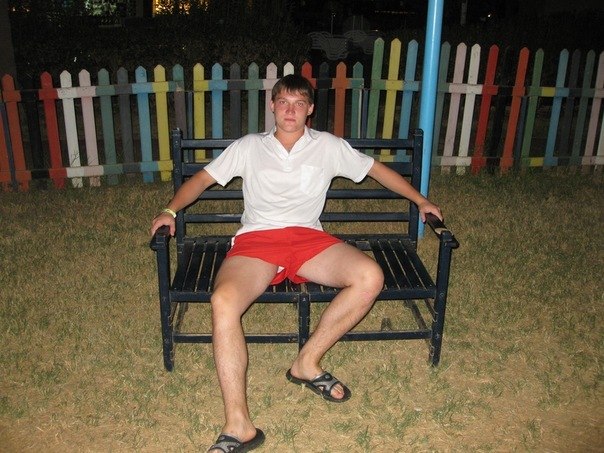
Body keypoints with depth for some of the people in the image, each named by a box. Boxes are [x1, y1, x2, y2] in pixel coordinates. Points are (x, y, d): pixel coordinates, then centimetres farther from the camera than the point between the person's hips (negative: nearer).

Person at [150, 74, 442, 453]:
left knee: (370, 277, -27)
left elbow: (376, 169, 23)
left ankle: (308, 362, -11)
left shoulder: (328, 146, 17)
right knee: (224, 302, -33)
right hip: (256, 240, -1)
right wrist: (171, 210, 1)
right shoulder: (249, 146, 17)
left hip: (308, 238, 2)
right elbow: (202, 179, 17)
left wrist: (420, 200, 19)